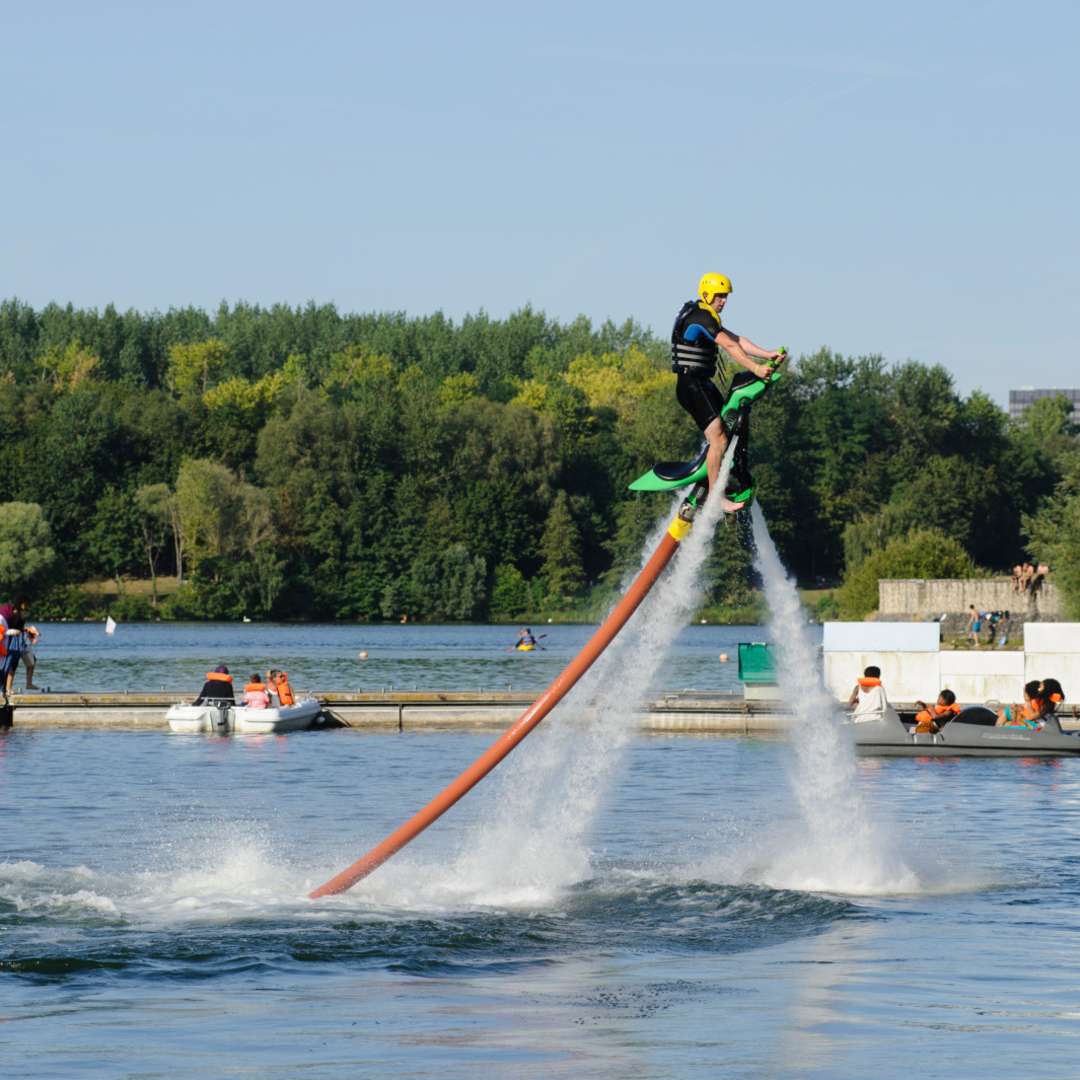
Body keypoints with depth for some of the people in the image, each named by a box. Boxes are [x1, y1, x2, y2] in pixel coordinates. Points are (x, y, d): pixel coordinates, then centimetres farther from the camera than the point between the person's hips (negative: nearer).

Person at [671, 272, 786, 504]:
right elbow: (730, 346, -23)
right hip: (691, 384, -11)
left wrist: (768, 354, 3)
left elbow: (736, 339, 12)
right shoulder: (699, 317, -16)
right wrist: (755, 369, -28)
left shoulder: (708, 317, 18)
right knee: (719, 439, -18)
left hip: (703, 384, 11)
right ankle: (715, 496, -20)